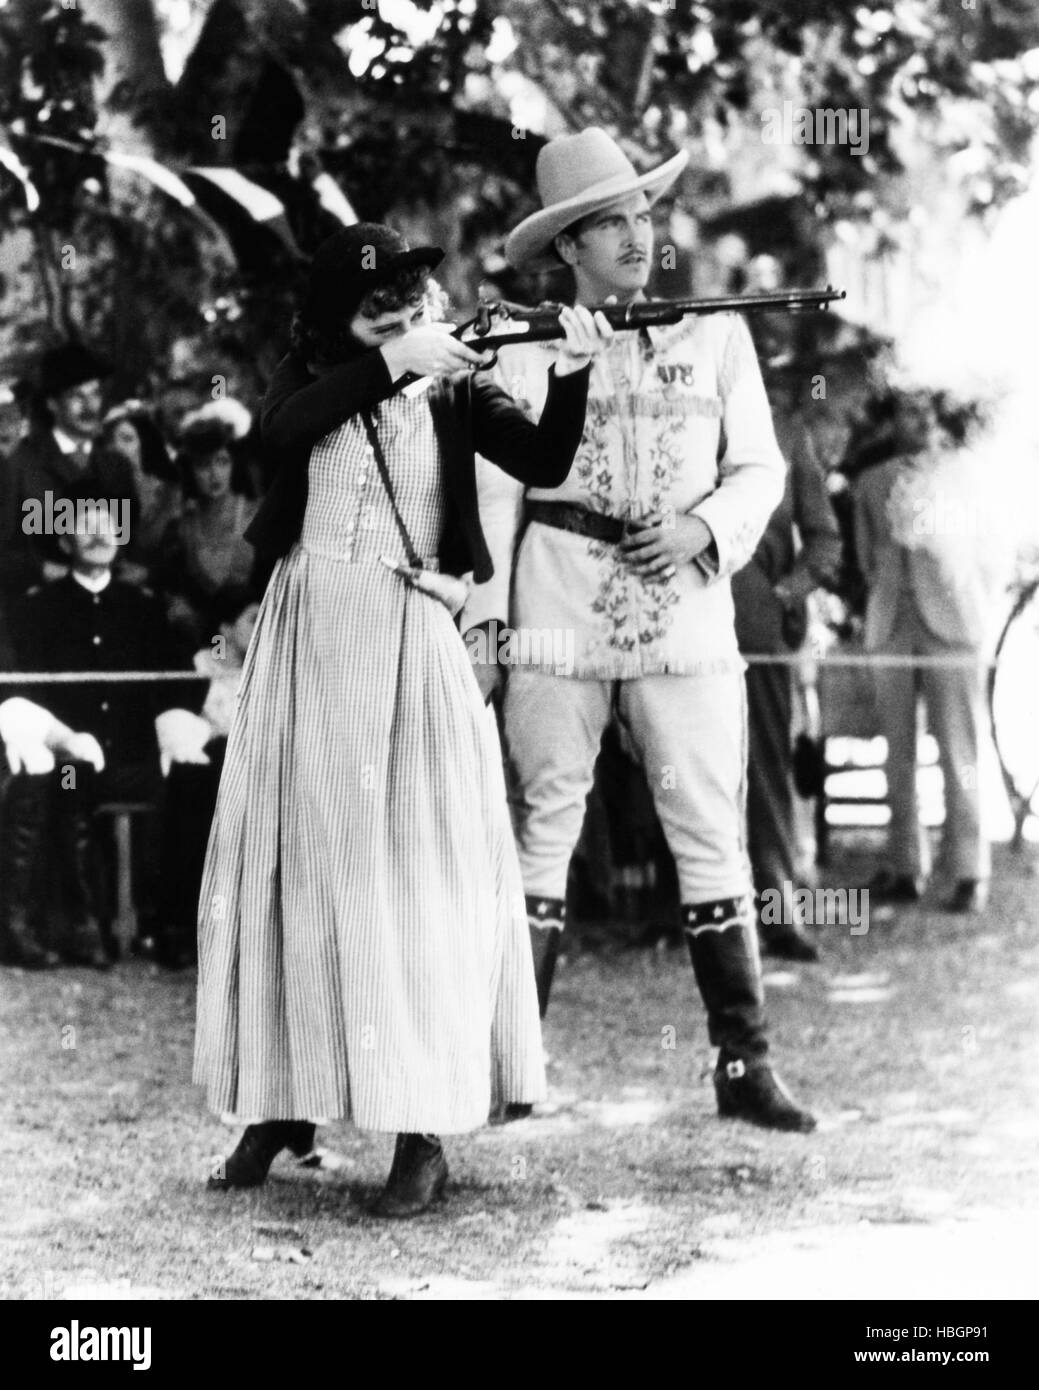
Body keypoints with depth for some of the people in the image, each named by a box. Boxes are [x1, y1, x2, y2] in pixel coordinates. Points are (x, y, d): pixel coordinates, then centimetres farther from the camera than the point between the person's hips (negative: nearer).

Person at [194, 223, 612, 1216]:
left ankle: (424, 1128, -5)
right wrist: (392, 363, -23)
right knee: (297, 862, 5)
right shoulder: (307, 380, 5)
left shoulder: (451, 391, 3)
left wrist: (571, 374, -25)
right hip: (308, 640, 2)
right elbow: (284, 427, -18)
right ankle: (283, 1104, 14)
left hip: (408, 645, -2)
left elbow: (545, 464, -10)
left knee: (416, 868, -6)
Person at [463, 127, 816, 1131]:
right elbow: (495, 490, 5)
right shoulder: (528, 349, 5)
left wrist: (705, 529, -9)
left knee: (711, 835, 0)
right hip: (558, 612, -1)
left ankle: (744, 1067, 3)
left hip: (686, 608, 1)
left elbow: (761, 468, 9)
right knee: (538, 832, 2)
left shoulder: (715, 335, 8)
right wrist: (484, 615, -3)